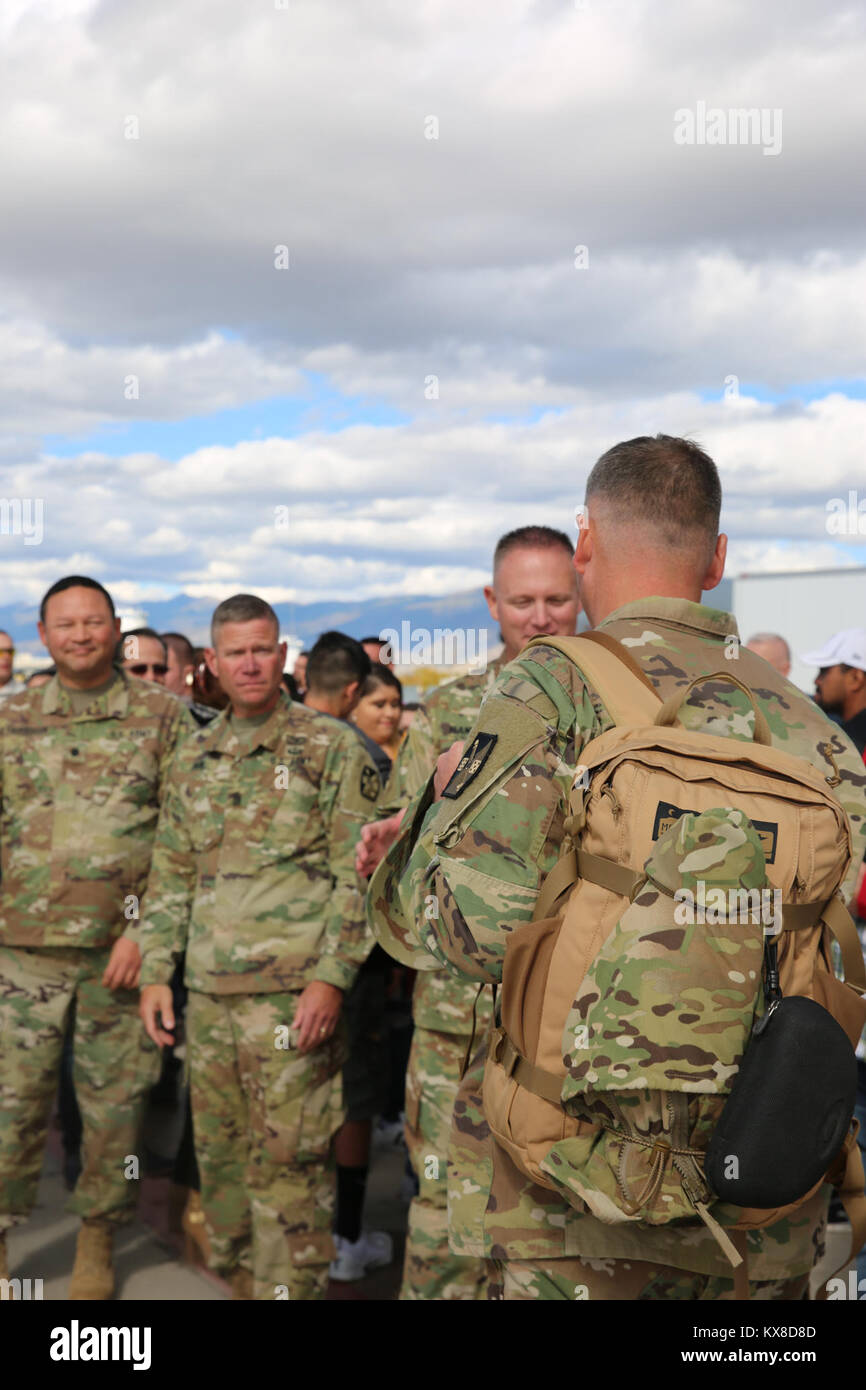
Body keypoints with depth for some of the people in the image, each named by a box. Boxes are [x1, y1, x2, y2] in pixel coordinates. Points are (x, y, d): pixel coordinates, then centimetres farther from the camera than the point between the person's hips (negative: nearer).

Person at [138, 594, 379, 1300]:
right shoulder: (194, 758, 14)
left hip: (294, 996, -6)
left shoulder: (333, 748, -2)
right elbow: (171, 876, 18)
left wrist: (331, 978, -14)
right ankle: (241, 1281, 29)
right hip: (209, 996, 6)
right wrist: (155, 973, 11)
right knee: (221, 1161, 14)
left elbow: (358, 875, -7)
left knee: (287, 1165, -3)